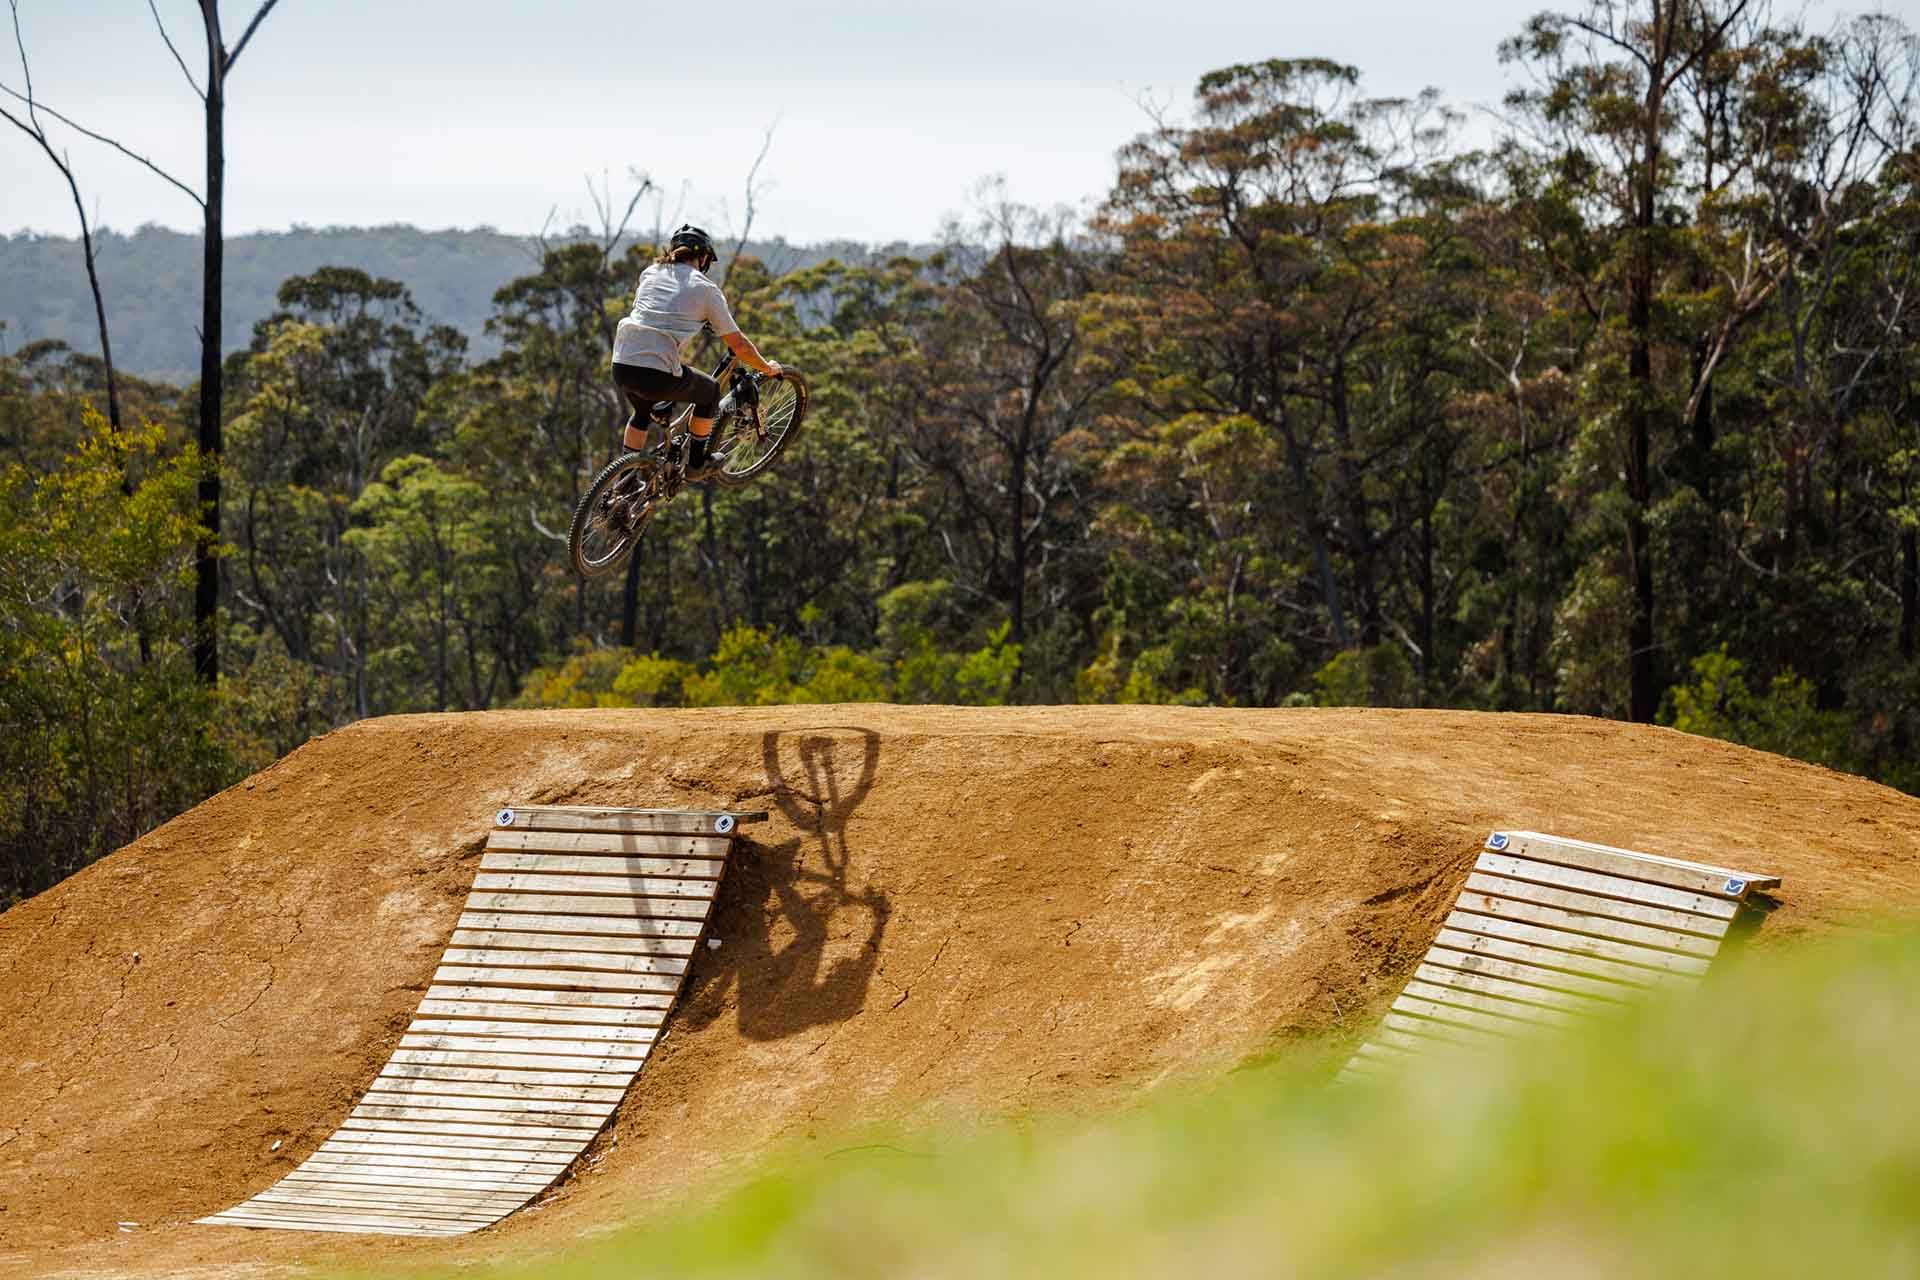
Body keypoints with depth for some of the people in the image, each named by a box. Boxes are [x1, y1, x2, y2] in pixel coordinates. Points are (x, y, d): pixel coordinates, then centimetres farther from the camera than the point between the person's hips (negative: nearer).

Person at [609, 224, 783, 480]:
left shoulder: (650, 274, 18)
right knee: (710, 392, 24)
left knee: (642, 410, 37)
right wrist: (767, 368, 23)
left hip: (621, 367, 5)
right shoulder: (705, 288, 4)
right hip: (658, 376, -5)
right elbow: (738, 344, 6)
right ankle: (697, 464, 33)